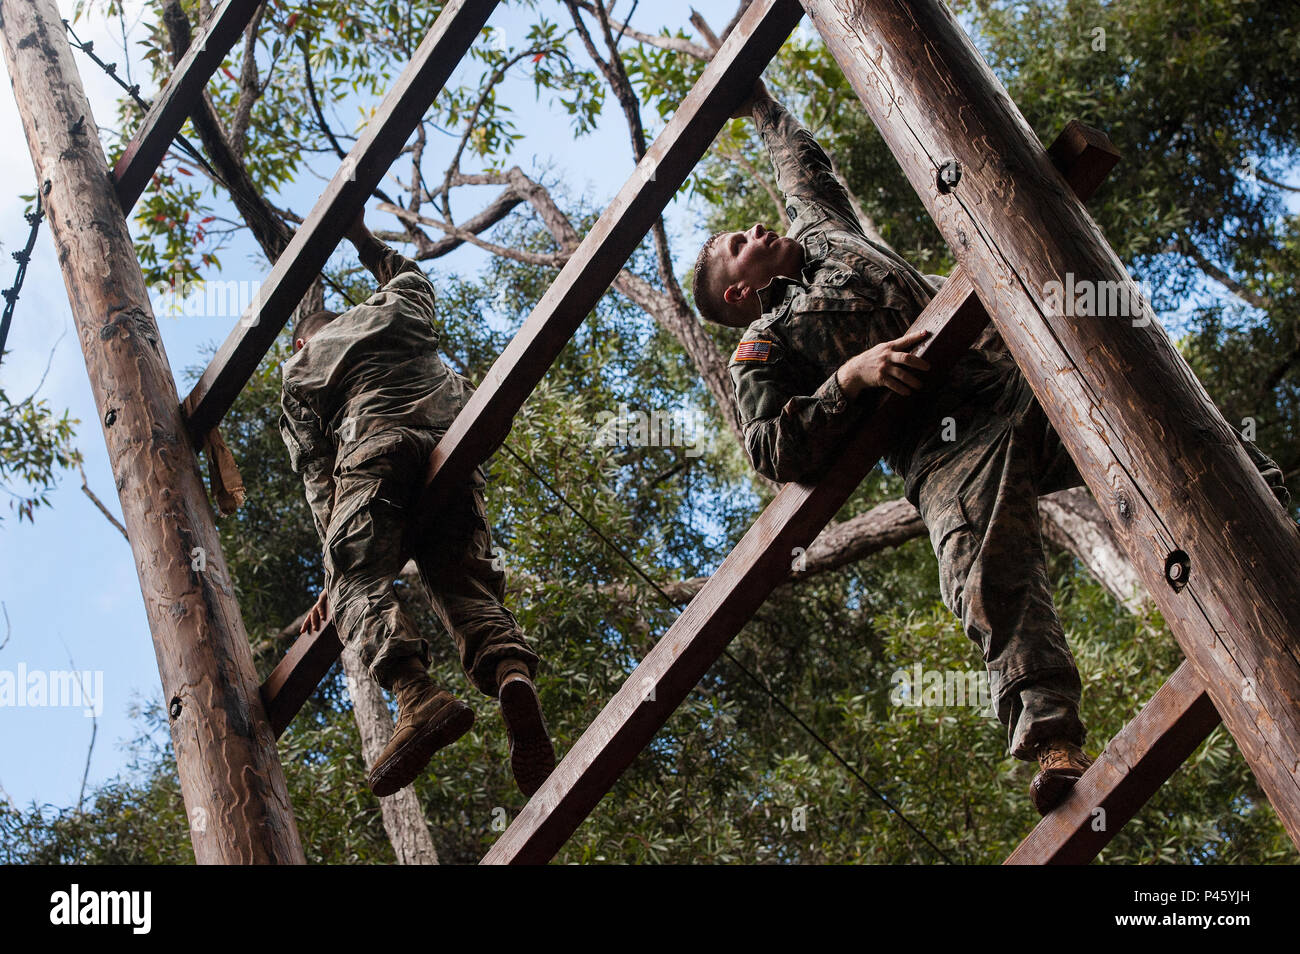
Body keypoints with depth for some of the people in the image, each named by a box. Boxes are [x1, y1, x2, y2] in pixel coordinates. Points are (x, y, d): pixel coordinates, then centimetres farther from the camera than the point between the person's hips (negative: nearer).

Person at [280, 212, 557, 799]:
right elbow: (413, 278, 63)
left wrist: (335, 572, 12)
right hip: (452, 440, 3)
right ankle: (513, 675, -39)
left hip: (374, 443, -3)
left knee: (360, 584, -16)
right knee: (466, 581, -6)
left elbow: (319, 477, 18)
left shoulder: (299, 371, 29)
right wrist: (366, 242, 76)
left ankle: (416, 695, -46)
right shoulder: (391, 309, 35)